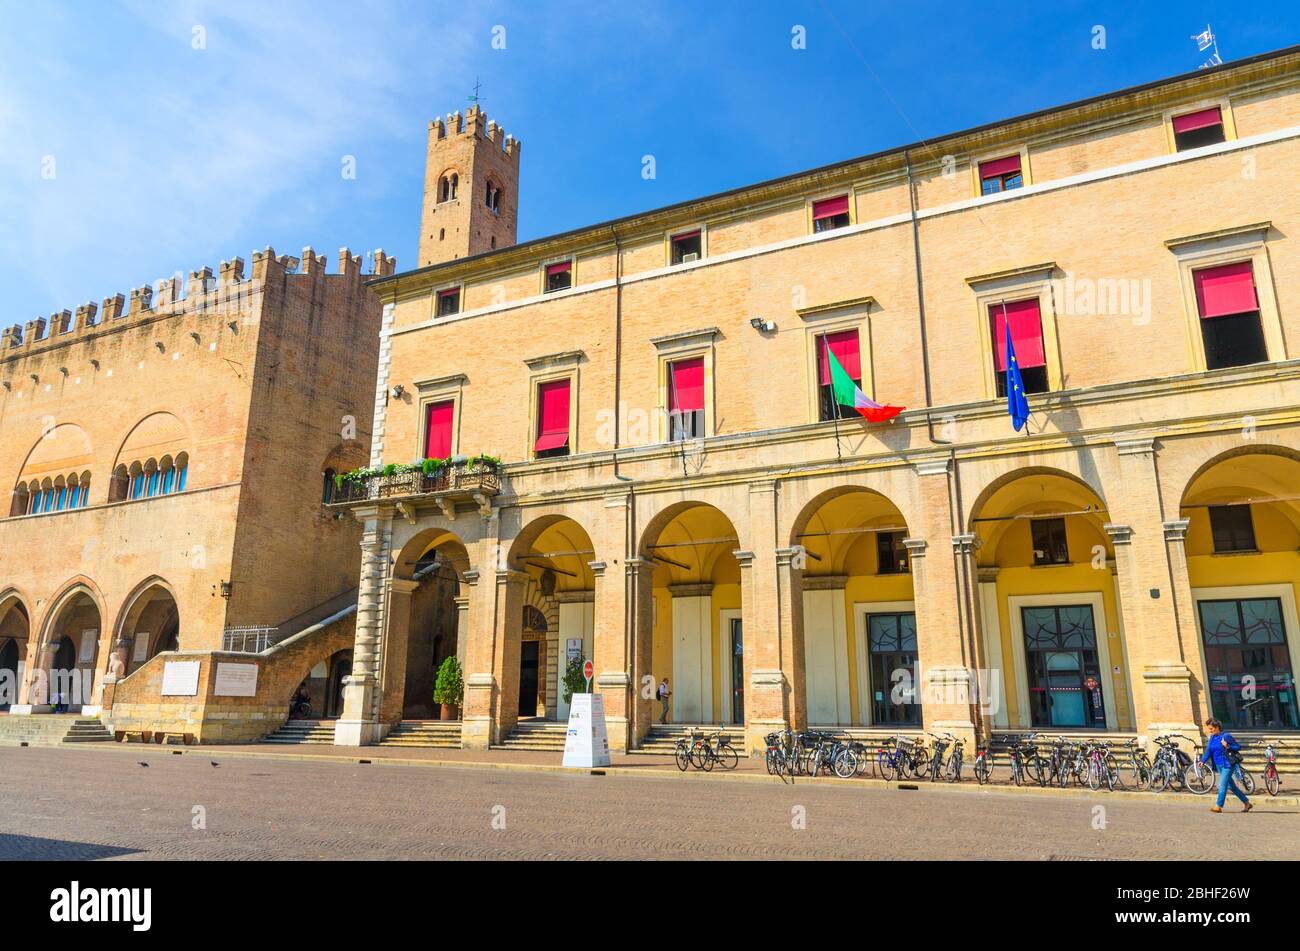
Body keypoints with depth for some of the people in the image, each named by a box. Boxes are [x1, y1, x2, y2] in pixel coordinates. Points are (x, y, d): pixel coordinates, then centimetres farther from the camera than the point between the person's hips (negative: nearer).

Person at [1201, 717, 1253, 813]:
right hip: (1218, 766, 7)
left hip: (1227, 765, -7)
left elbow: (1238, 747, -7)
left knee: (1222, 785, -12)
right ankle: (1247, 803, 30)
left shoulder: (1226, 736, -12)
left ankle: (1219, 806, -12)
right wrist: (1202, 761, -10)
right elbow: (1208, 751, 4)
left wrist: (1227, 746, -24)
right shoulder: (1212, 737, 8)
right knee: (1231, 786, 15)